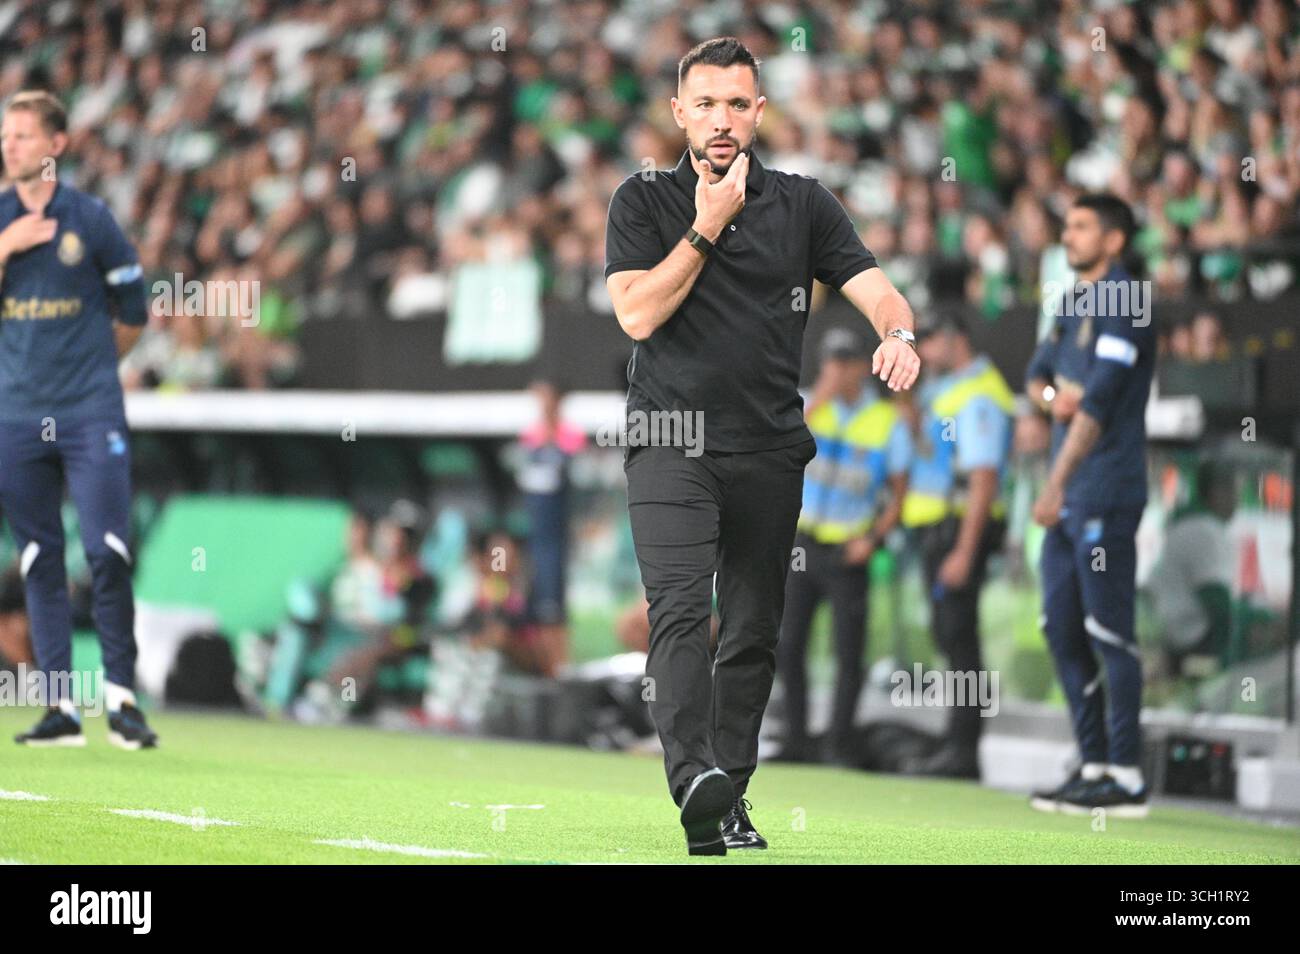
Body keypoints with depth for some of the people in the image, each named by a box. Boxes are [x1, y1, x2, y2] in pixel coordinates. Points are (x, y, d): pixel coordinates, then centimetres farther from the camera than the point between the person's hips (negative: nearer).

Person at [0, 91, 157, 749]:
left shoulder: (89, 219, 0)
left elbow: (133, 311, 9)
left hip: (91, 415, -3)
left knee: (107, 554, -10)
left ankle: (121, 696, -3)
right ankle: (60, 707, 7)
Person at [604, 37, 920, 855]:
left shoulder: (804, 204, 8)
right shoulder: (644, 203, 4)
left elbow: (874, 287, -3)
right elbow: (638, 313, -8)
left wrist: (899, 334, -25)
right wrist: (707, 227, -10)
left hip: (769, 449, 3)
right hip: (671, 441, -3)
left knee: (754, 629, 5)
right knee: (681, 608, -20)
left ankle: (730, 798, 14)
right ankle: (694, 784, -34)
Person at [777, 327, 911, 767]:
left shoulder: (888, 421, -1)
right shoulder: (814, 407, 4)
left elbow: (898, 492, 2)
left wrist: (874, 538, -11)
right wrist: (818, 401, -21)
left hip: (848, 550, -2)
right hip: (801, 544, 2)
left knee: (849, 652, -5)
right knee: (788, 647, 3)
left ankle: (838, 744, 1)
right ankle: (796, 742, 11)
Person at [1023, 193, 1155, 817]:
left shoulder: (1122, 302, -12)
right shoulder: (1074, 303, 17)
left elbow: (1100, 402, -19)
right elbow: (1037, 373, 23)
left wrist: (1056, 485, -24)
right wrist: (1051, 395, -3)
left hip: (1105, 491, -10)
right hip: (1069, 499, 10)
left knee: (1109, 631, -9)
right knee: (1062, 630, 11)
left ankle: (1126, 779, -7)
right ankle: (1094, 765, 17)